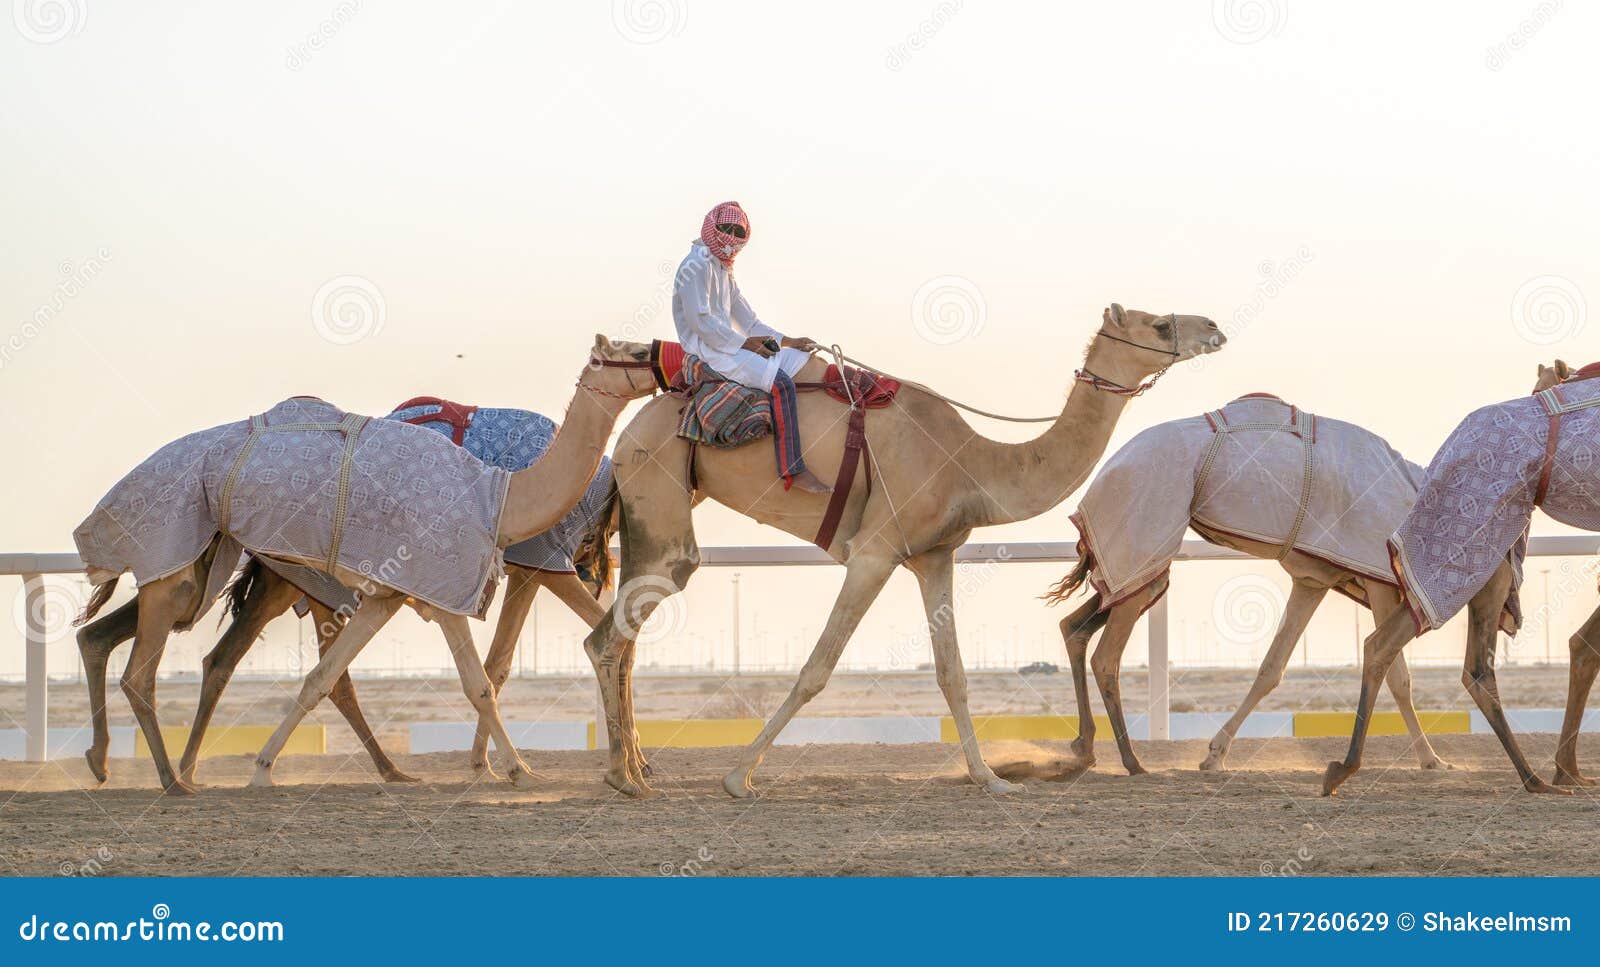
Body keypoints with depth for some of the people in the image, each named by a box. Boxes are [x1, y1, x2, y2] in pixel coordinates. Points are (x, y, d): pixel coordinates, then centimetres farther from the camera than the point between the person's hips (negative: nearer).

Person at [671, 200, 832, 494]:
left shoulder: (724, 271, 21)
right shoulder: (697, 265, -11)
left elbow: (746, 320, 23)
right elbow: (699, 320, -19)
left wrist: (786, 341, 12)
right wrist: (744, 343, -16)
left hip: (726, 346, 11)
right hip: (707, 351, -11)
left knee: (802, 358, 6)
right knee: (781, 382, -26)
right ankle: (793, 470, -31)